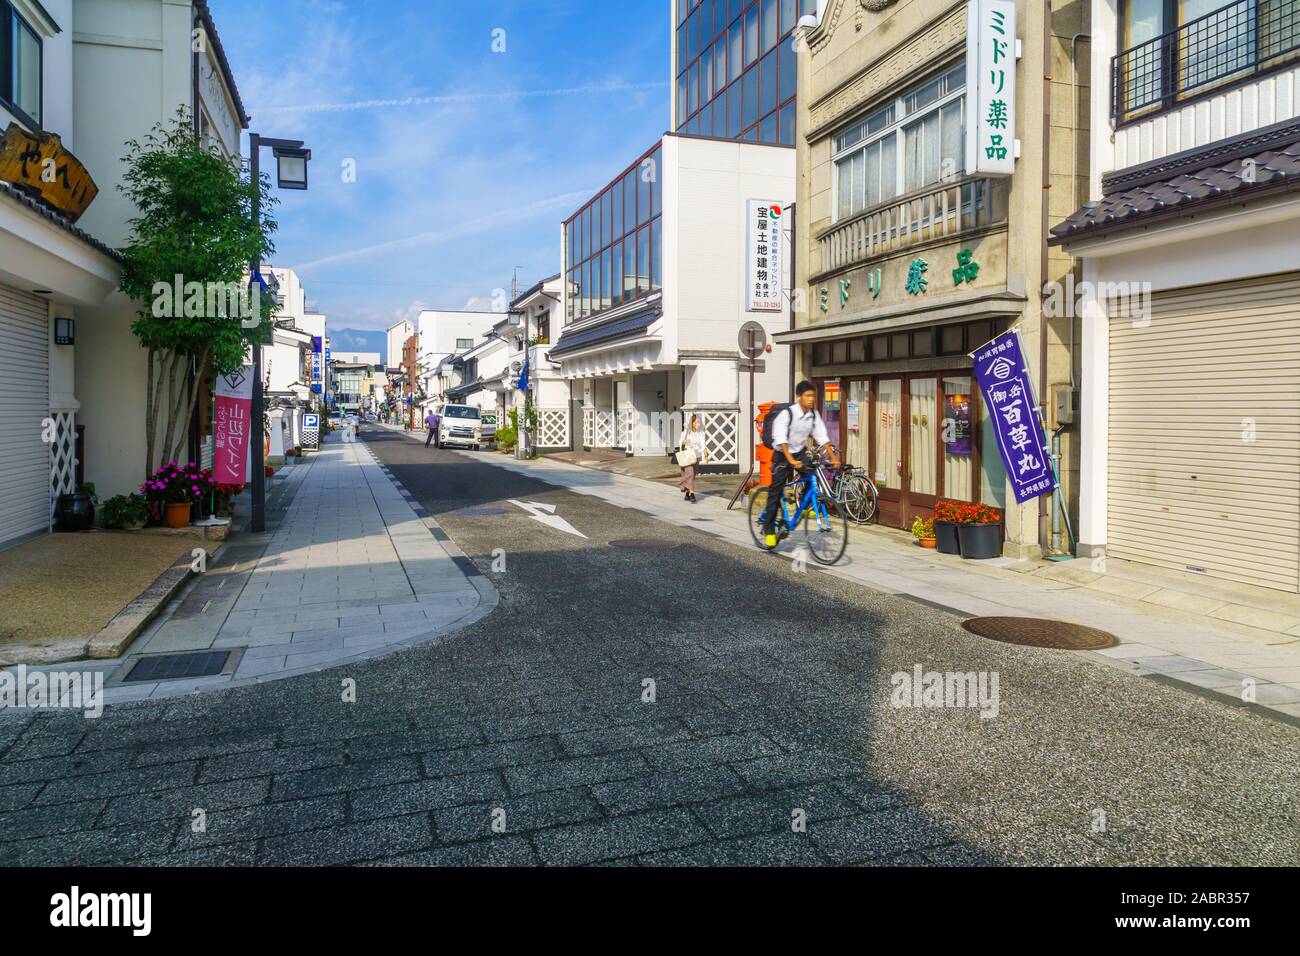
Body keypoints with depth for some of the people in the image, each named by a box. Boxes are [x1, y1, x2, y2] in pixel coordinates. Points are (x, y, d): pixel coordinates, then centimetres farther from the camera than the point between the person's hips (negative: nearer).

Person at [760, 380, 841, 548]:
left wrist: (833, 457, -16)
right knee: (776, 492, -2)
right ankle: (769, 530, 8)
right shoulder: (786, 413, -23)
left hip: (800, 452, 5)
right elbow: (780, 439, -32)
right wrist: (791, 460, -43)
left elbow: (822, 437, -5)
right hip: (783, 454, -5)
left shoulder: (814, 414, -7)